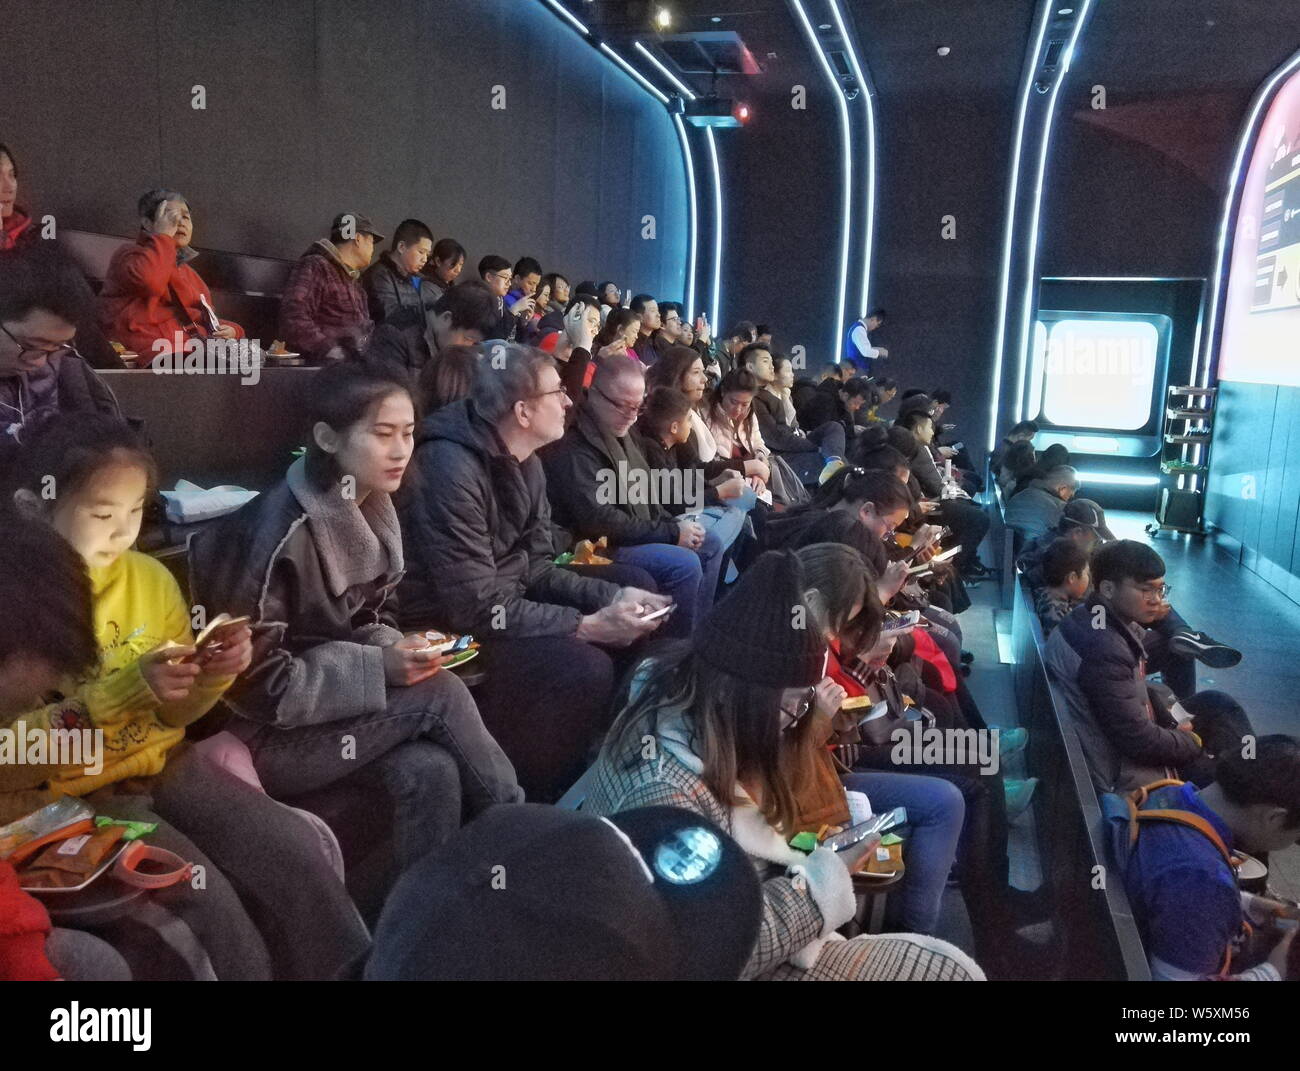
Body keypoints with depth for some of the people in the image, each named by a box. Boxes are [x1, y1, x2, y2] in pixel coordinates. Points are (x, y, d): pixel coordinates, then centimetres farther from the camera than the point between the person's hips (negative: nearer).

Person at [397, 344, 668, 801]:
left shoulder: (526, 465, 4)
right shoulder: (451, 469, -26)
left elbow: (537, 570, 8)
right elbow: (479, 609, -27)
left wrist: (614, 597, -6)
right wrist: (589, 626, -25)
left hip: (501, 606, 10)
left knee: (630, 627, 6)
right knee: (585, 669, -26)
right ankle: (526, 803, -5)